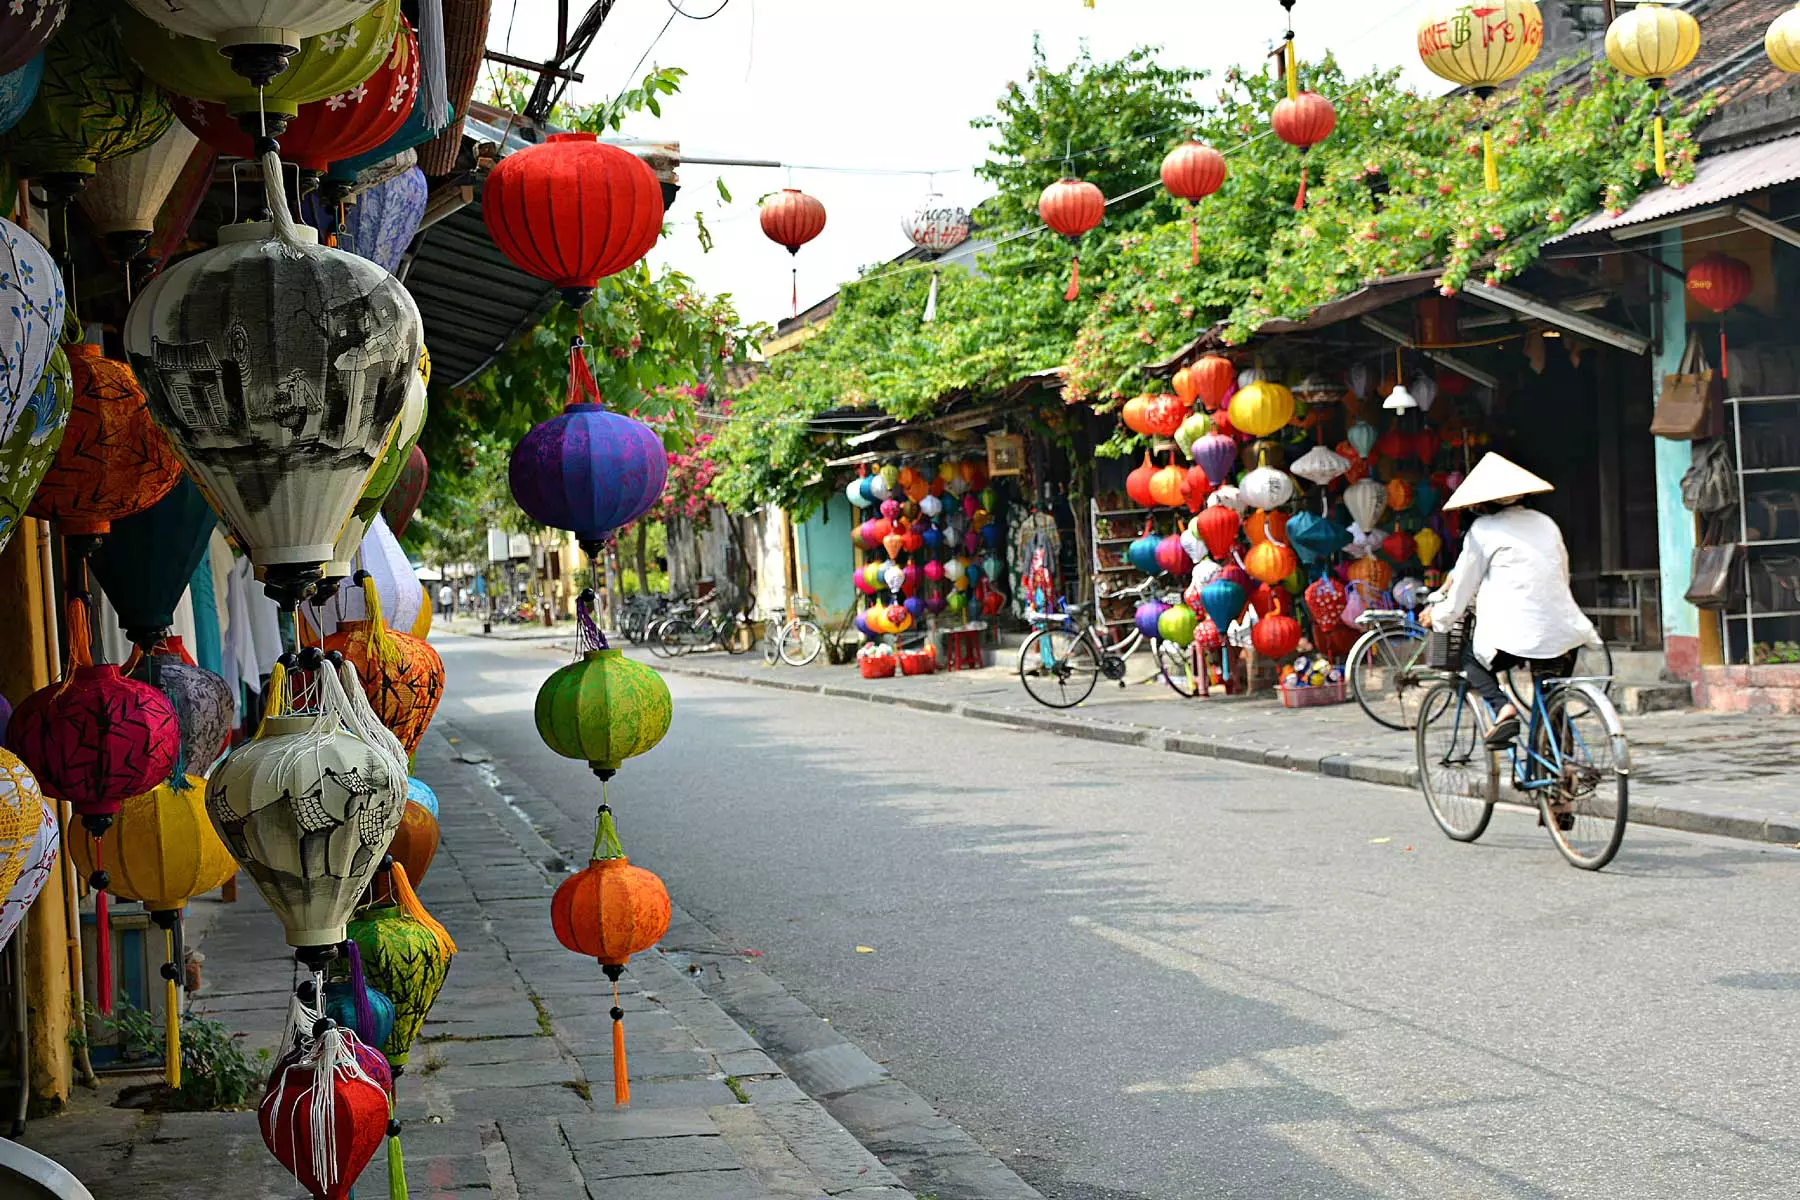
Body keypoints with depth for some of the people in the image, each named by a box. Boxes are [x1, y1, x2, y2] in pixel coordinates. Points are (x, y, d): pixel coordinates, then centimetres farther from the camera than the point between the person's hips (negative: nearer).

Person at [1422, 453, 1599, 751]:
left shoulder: (1483, 529, 3)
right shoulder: (1545, 523, 19)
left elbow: (1463, 585, 9)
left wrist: (1437, 616, 26)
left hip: (1515, 631, -5)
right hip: (1562, 631, 5)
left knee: (1472, 660, 19)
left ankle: (1502, 708, -6)